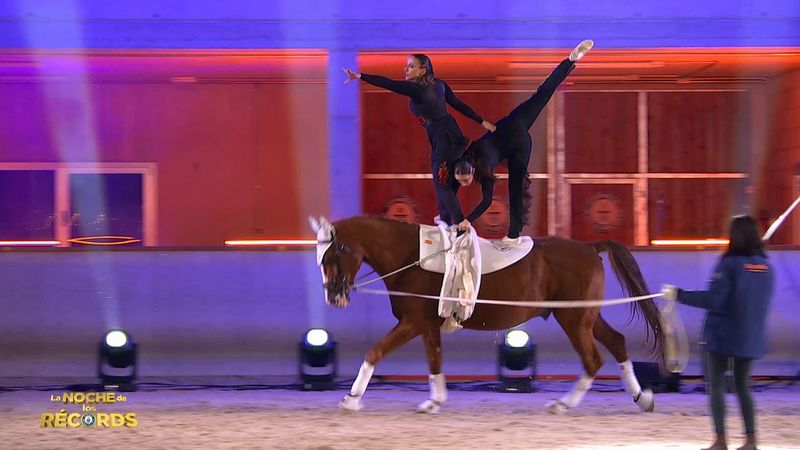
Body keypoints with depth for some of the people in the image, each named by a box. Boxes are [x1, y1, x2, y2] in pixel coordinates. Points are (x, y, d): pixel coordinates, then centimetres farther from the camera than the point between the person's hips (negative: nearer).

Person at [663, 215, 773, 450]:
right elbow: (762, 302, 13)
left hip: (723, 333, -5)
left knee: (716, 384, 3)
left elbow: (713, 299, -19)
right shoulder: (765, 265, 3)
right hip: (751, 336, 5)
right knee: (742, 384, 14)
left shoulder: (730, 263, -15)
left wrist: (679, 295, -13)